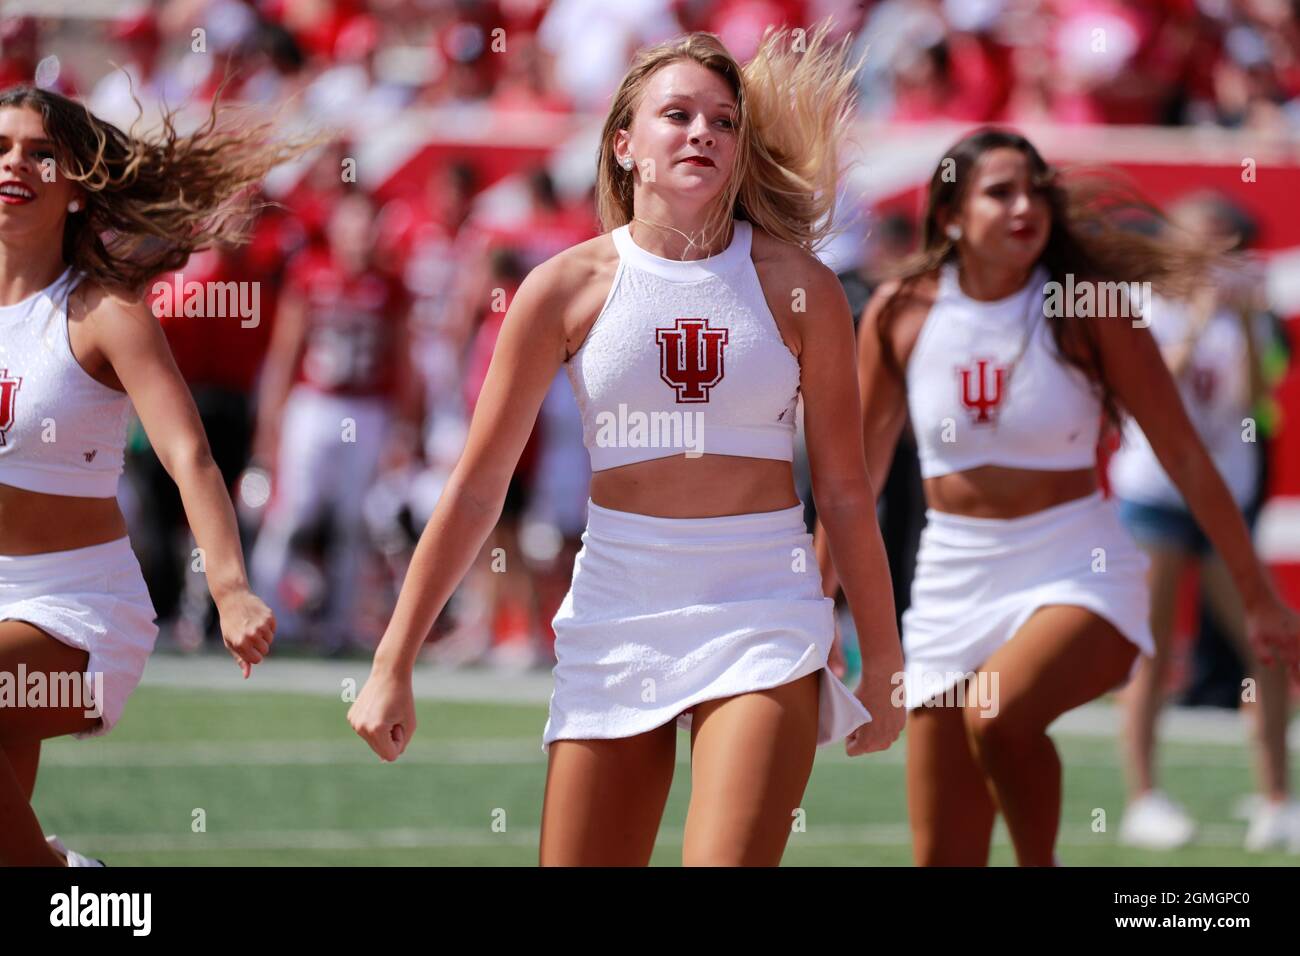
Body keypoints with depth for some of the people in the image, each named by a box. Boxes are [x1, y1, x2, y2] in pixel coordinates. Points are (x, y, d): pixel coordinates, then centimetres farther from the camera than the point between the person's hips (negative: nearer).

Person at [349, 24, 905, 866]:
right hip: (616, 615, 1)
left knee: (728, 861, -18)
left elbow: (845, 491, 5)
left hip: (764, 615, -1)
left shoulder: (798, 286, -1)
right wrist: (393, 667, 0)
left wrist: (884, 664, 8)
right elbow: (476, 490, 2)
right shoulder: (569, 288, -1)